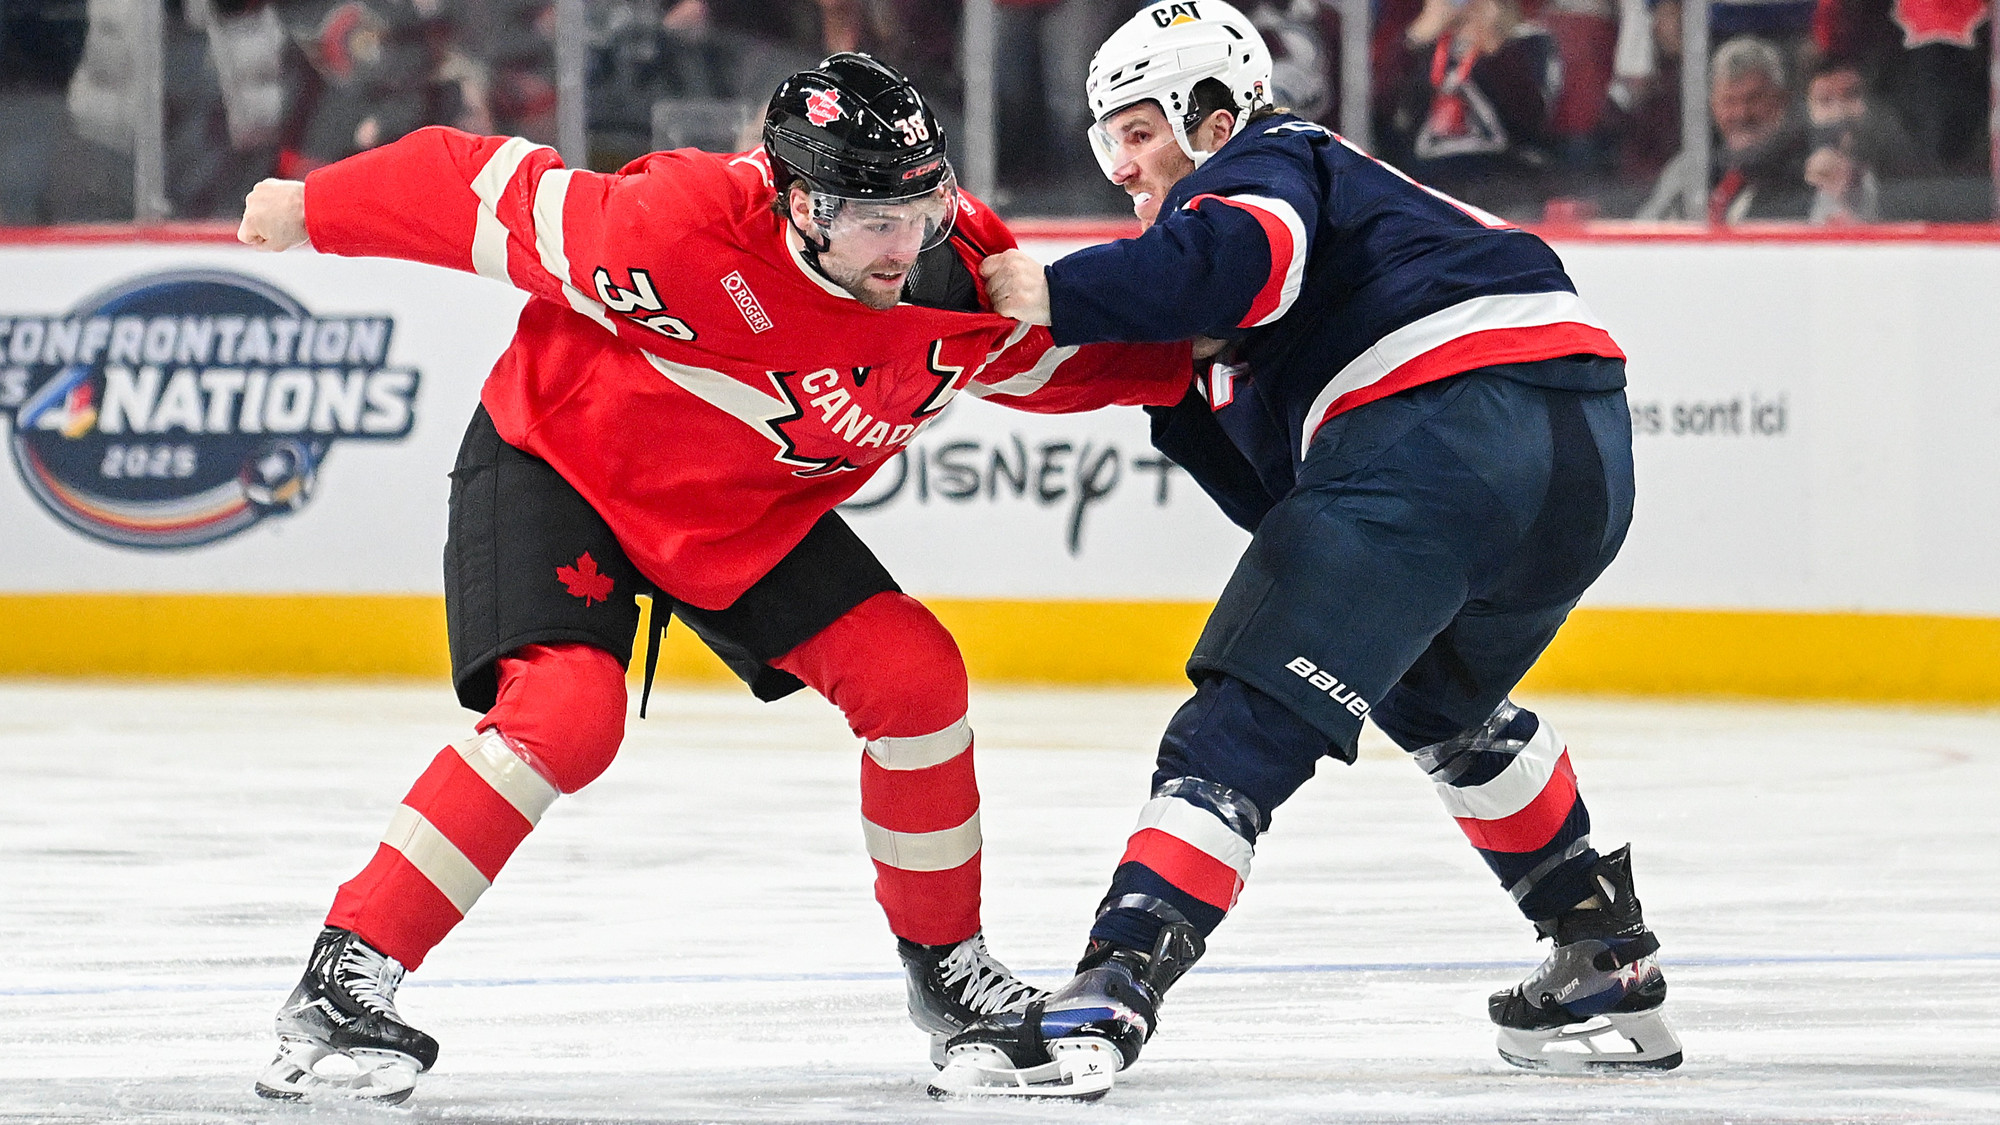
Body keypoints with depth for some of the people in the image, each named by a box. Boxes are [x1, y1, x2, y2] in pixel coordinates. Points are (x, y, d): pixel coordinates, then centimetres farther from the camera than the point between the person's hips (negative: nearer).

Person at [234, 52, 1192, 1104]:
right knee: (565, 710, -27)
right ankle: (342, 983, -23)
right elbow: (495, 199, -25)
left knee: (912, 674, -7)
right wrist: (313, 209, -13)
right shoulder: (687, 230, -37)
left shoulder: (963, 273, -18)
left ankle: (945, 962, 14)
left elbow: (1066, 355, 4)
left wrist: (1187, 357, -13)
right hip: (553, 460, -6)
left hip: (751, 512, 6)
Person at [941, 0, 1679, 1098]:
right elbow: (1283, 495, 28)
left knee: (1246, 724, -10)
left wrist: (1059, 296, -11)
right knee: (1441, 698, 35)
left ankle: (1105, 1000, -22)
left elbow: (1239, 250, -18)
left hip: (1442, 424, -9)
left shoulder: (1264, 161, 11)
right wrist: (1177, 396, 18)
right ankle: (1607, 965, 34)